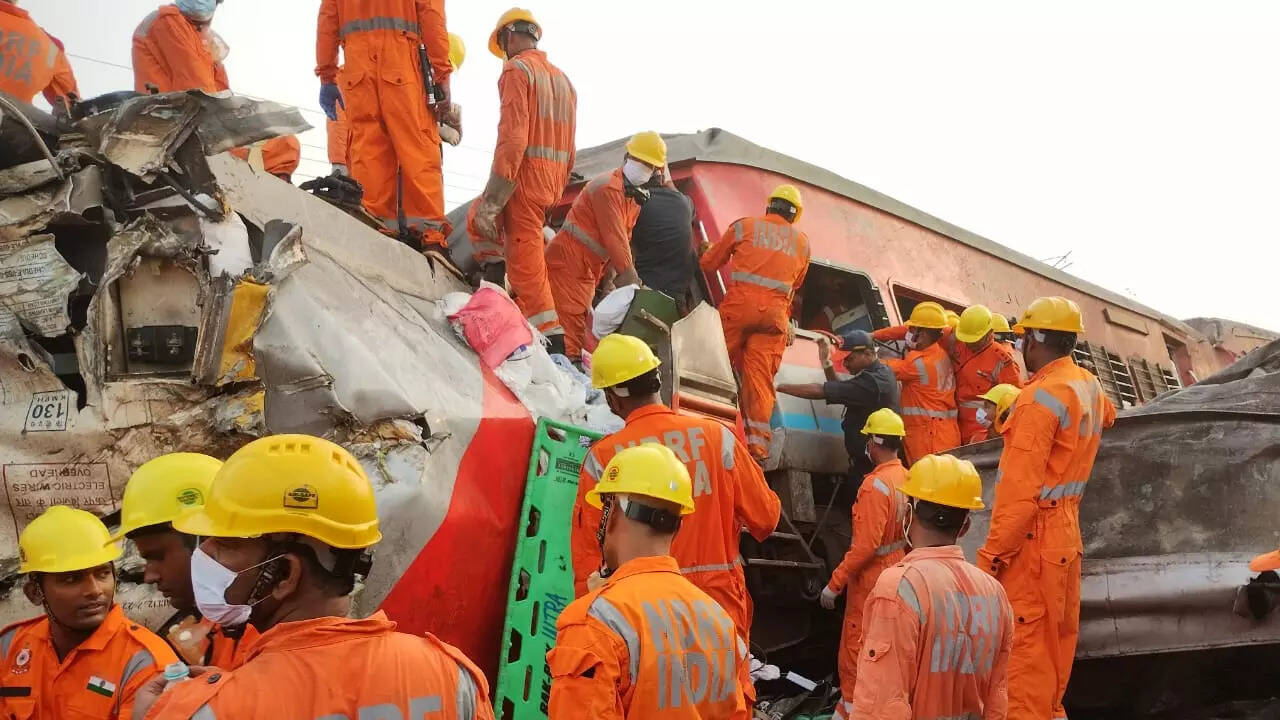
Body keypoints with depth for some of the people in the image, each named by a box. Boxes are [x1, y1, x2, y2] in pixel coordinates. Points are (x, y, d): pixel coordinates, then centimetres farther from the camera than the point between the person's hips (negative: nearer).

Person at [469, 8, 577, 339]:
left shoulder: (517, 69, -7)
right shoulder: (563, 79, 18)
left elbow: (512, 139, -18)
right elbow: (568, 149, 18)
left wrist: (489, 202, -18)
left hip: (525, 175, -9)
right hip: (552, 180, 9)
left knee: (525, 263, -6)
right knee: (478, 217, 26)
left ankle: (552, 339, -6)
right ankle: (495, 285, 14)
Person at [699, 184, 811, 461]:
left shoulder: (744, 226, 10)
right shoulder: (802, 241, 17)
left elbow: (708, 263, 15)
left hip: (740, 303, -2)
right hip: (775, 311, 2)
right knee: (761, 376, -1)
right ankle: (758, 442, -7)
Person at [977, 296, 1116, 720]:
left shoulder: (1040, 396, -18)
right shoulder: (1088, 385, 8)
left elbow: (1020, 488, -22)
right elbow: (1107, 417, 36)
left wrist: (992, 553, -19)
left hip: (1032, 537, -9)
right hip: (1066, 530, 9)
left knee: (1023, 642, -6)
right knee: (1055, 636, 16)